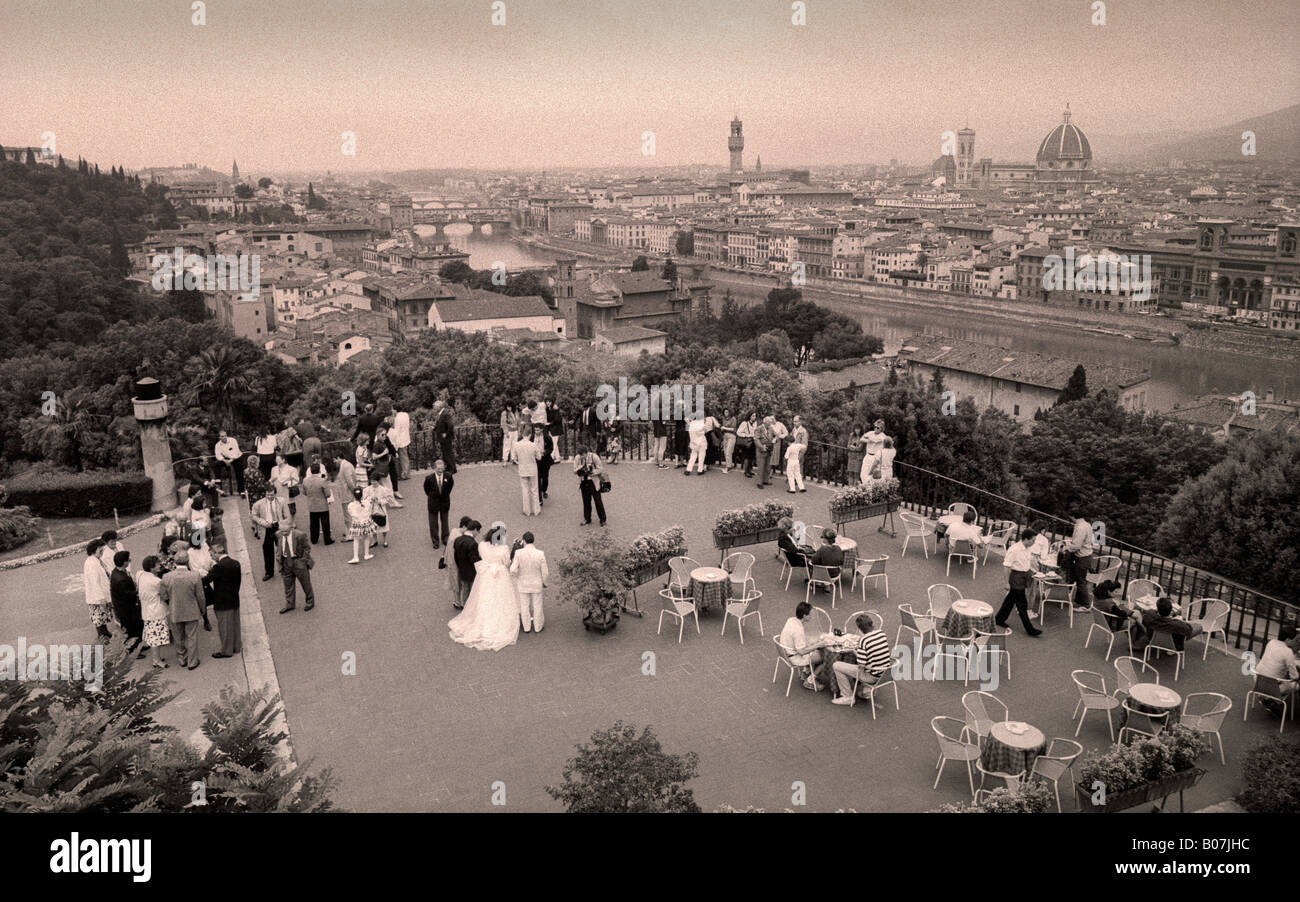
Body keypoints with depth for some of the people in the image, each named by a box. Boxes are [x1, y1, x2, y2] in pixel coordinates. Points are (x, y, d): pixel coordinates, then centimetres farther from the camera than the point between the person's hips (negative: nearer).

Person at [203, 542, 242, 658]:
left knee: (225, 627, 4)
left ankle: (227, 651, 14)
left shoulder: (219, 567, -22)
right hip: (235, 600, 8)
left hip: (223, 603, -8)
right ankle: (237, 647, 30)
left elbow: (206, 580, -20)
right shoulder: (236, 563, 2)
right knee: (235, 624, 19)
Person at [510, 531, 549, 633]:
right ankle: (538, 626, 29)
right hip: (536, 584, 0)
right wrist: (544, 582, 7)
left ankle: (527, 627, 27)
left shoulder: (518, 553, -20)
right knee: (537, 606, 17)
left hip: (523, 584, 0)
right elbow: (545, 572, -12)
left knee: (524, 606, 16)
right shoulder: (541, 554, -19)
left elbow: (513, 570, -20)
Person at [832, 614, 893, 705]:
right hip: (884, 671, 8)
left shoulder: (863, 640, -25)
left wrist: (856, 653, -4)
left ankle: (848, 697, 10)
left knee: (836, 666, -1)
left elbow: (861, 665, -22)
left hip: (872, 677, -8)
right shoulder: (882, 633, -4)